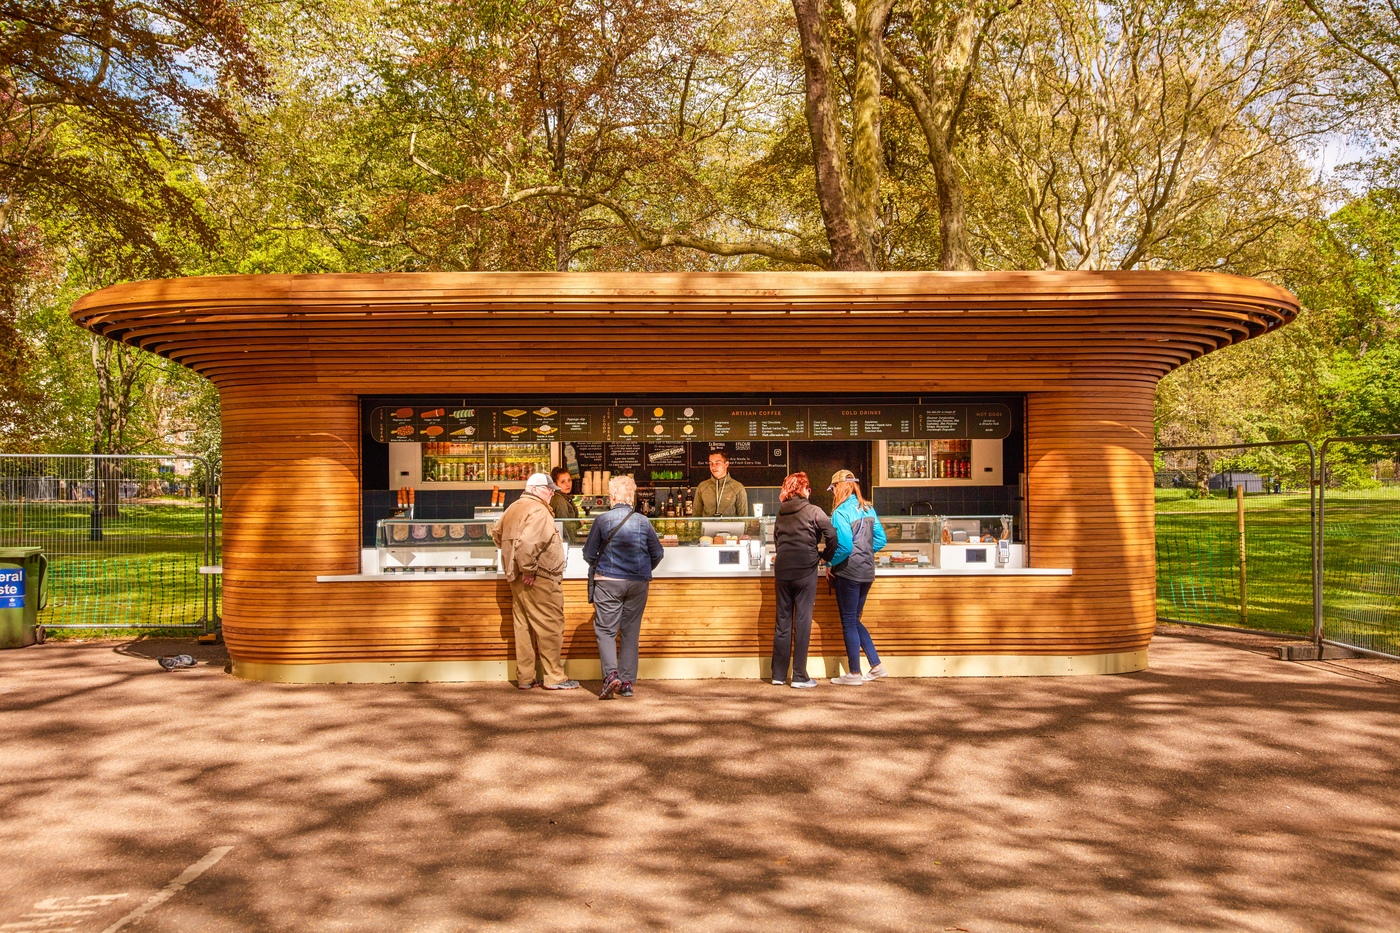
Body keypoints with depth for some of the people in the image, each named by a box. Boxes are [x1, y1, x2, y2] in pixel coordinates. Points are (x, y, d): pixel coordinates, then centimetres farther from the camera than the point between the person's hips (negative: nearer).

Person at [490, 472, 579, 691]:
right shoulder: (538, 510, -15)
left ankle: (525, 677, 15)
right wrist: (529, 569, -20)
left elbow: (496, 532, 28)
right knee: (550, 627, -3)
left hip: (517, 580, 10)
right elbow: (527, 541, -28)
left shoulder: (513, 509, 16)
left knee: (523, 627, 11)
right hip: (540, 579, -10)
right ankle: (555, 677, 1)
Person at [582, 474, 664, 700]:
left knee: (605, 630, 3)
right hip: (638, 584, 2)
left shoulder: (602, 520, -6)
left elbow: (588, 553, 0)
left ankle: (611, 674, -16)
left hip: (608, 582, -2)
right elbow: (658, 553, 5)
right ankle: (627, 682, 11)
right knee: (631, 632, 10)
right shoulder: (643, 522, 0)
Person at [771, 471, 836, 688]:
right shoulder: (813, 511, -4)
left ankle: (778, 674, 14)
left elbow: (776, 542, 14)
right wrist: (826, 556, 2)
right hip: (805, 571, -5)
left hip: (782, 571, 5)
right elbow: (831, 536, -13)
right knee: (802, 622, 0)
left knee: (782, 621, 10)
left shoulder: (780, 514, 12)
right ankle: (799, 676, 2)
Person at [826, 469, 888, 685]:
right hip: (867, 571, 8)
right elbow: (880, 540, 9)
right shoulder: (868, 509, 7)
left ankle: (854, 674, 9)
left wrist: (831, 564, -9)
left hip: (848, 572, -8)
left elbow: (844, 546, -22)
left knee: (849, 623, 2)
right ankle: (876, 666, 17)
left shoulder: (841, 513, -15)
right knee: (855, 620, 19)